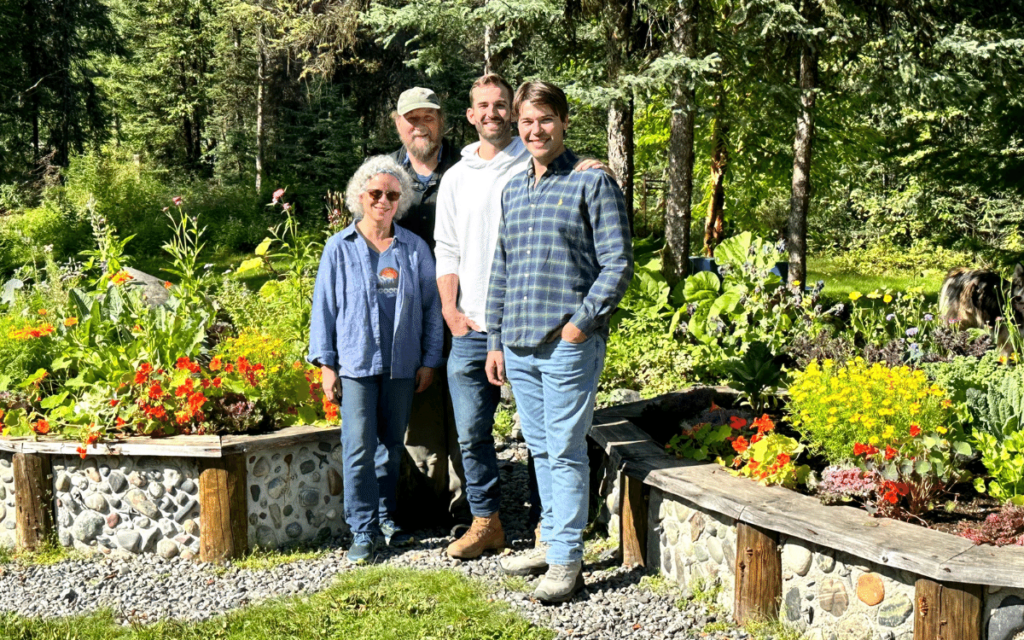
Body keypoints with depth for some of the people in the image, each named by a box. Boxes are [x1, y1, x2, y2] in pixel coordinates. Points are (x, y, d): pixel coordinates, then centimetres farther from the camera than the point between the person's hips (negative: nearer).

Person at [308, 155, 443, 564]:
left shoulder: (415, 249, 6)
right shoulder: (340, 248, 2)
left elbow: (431, 306, 9)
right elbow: (324, 307, 3)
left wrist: (429, 361, 5)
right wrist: (326, 364, -2)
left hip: (402, 365, 2)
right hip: (356, 363, -2)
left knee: (392, 445, 12)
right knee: (359, 447, -6)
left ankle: (385, 518, 26)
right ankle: (363, 531, 2)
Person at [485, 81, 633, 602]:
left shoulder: (592, 183, -4)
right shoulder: (512, 191, 16)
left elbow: (618, 262, -8)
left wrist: (581, 322, -15)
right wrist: (495, 341, 16)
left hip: (568, 344, -6)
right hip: (518, 344, 6)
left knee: (565, 451, -2)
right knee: (540, 448, 15)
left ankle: (567, 560, 6)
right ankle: (551, 540, 28)